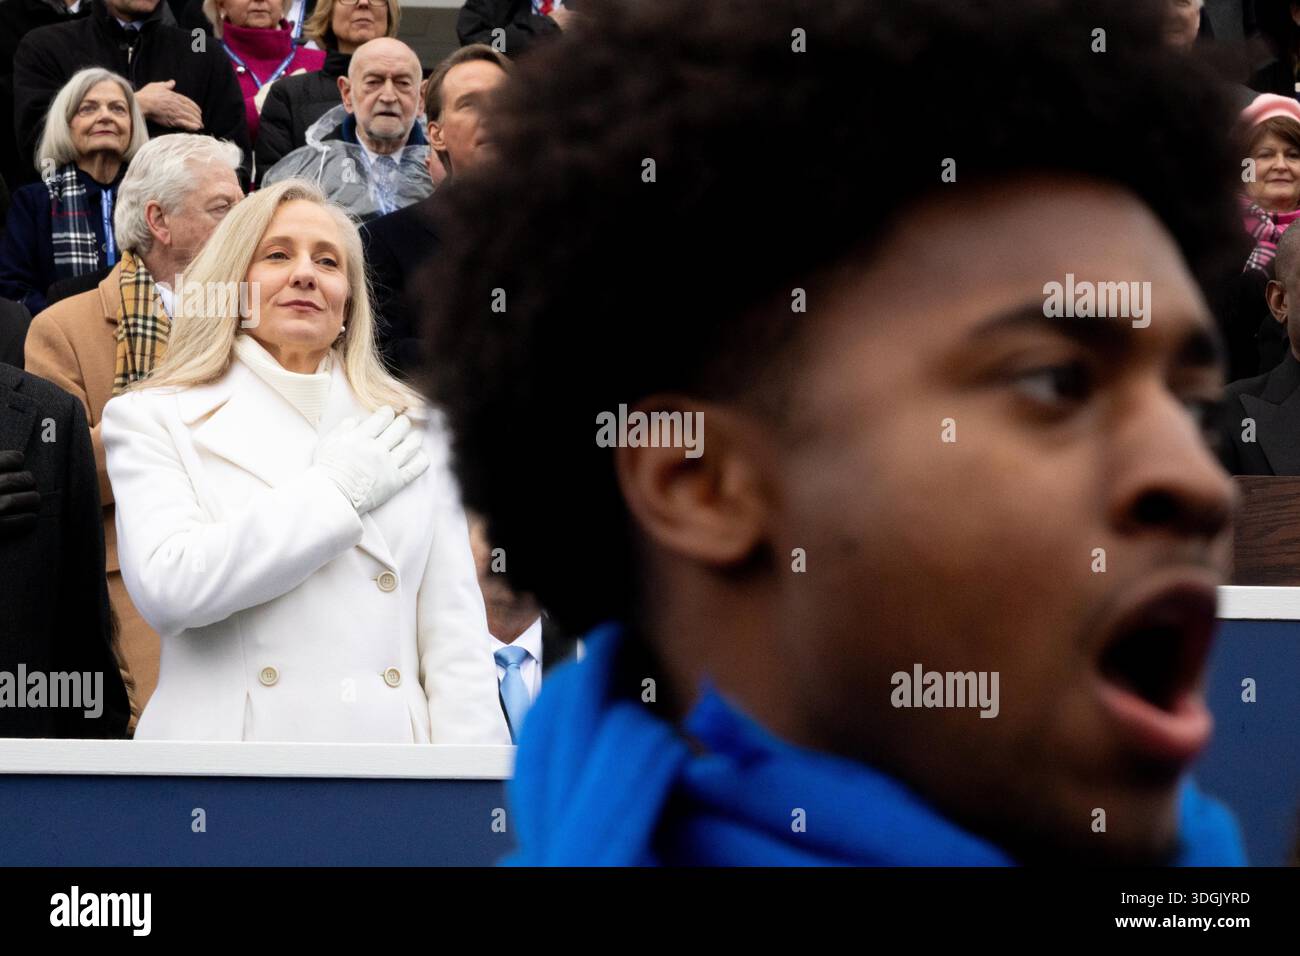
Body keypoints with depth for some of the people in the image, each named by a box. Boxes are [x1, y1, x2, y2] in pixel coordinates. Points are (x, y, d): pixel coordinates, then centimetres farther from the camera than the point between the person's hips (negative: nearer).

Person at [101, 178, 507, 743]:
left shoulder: (412, 429, 11)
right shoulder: (155, 419, 4)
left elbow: (454, 639, 7)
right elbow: (165, 589, -13)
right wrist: (335, 492, -8)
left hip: (386, 740, 2)